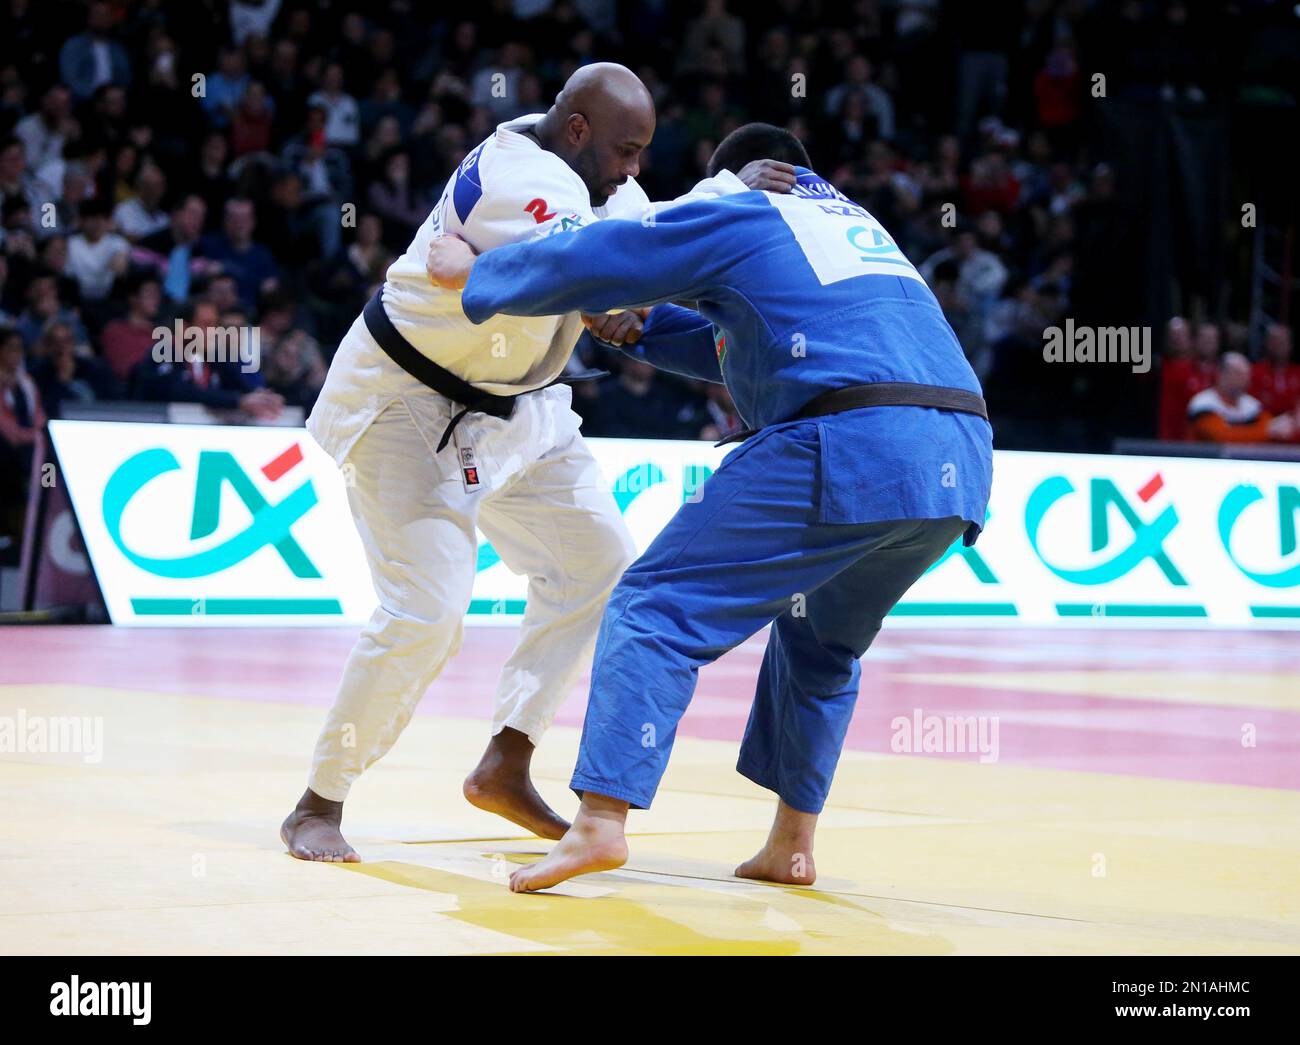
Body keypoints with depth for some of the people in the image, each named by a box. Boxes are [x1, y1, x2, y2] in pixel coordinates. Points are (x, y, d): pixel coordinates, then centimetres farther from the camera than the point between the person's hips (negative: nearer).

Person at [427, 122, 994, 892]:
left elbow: (588, 262, 13)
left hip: (850, 447, -7)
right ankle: (791, 846, 25)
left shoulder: (734, 211, 12)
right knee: (821, 643, 28)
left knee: (658, 606, -2)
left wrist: (471, 272, 28)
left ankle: (601, 820, -16)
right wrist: (640, 330, 44)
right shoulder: (855, 224, 34)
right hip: (962, 462, 7)